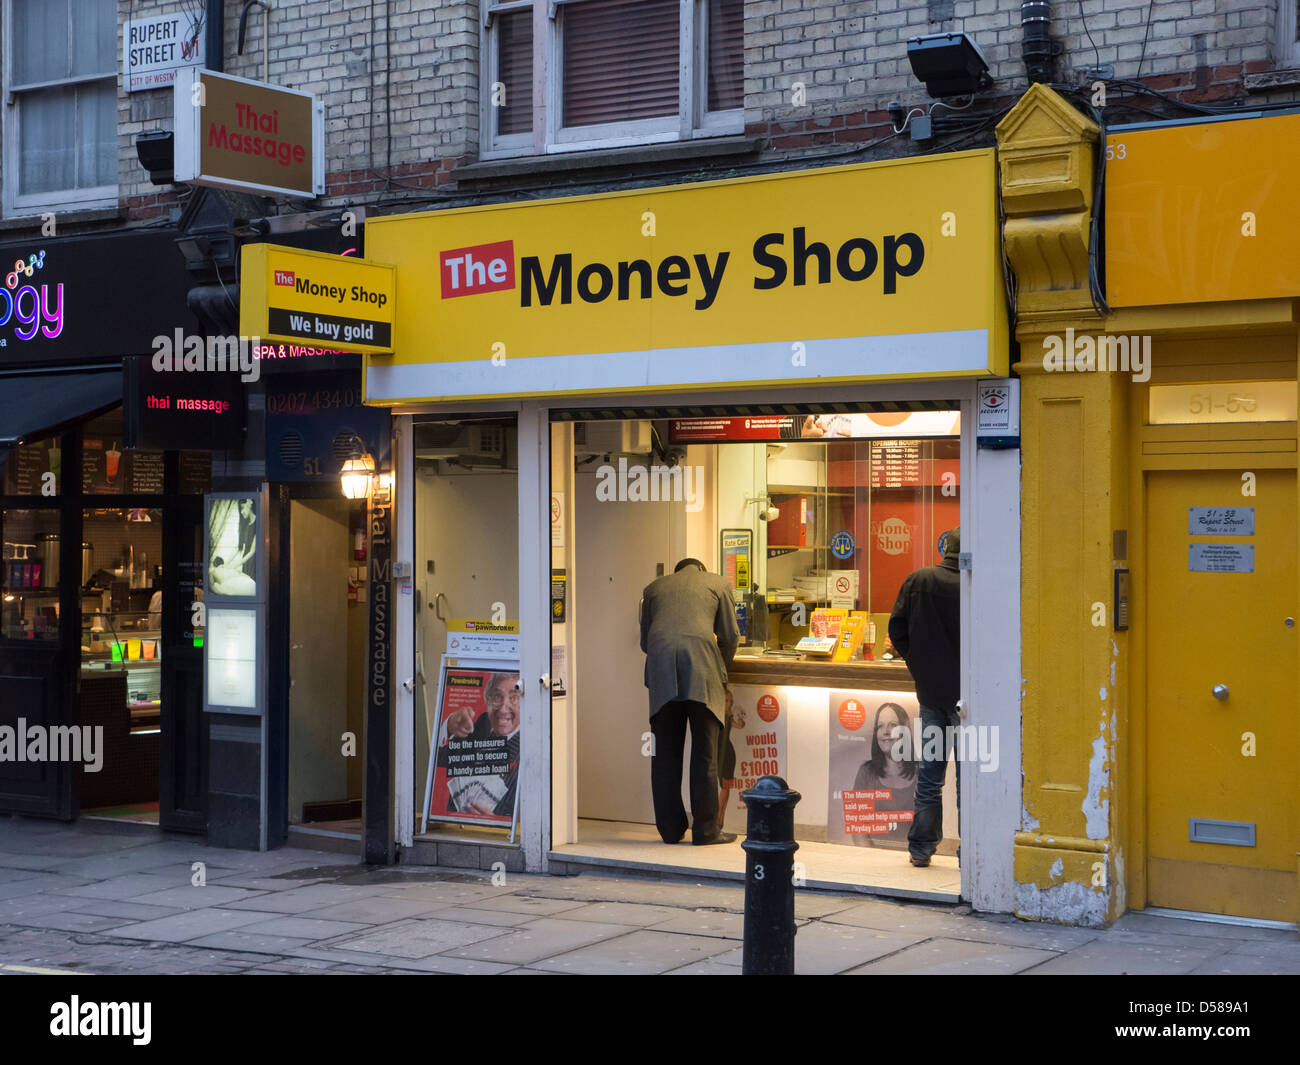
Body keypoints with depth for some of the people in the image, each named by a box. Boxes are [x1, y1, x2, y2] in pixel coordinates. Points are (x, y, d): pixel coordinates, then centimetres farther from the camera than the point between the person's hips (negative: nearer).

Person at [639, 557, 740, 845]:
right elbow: (729, 635, 14)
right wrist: (720, 670, 29)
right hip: (701, 665, -2)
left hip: (661, 670, 2)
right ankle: (705, 829, 1)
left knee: (665, 753, 7)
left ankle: (671, 829, 10)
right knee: (705, 751, 1)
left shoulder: (654, 587, 27)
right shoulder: (717, 583, 21)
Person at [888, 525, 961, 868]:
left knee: (929, 772, 14)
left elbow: (897, 628, 3)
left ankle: (921, 848, 19)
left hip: (929, 689, 4)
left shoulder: (917, 581, -1)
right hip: (964, 691, -4)